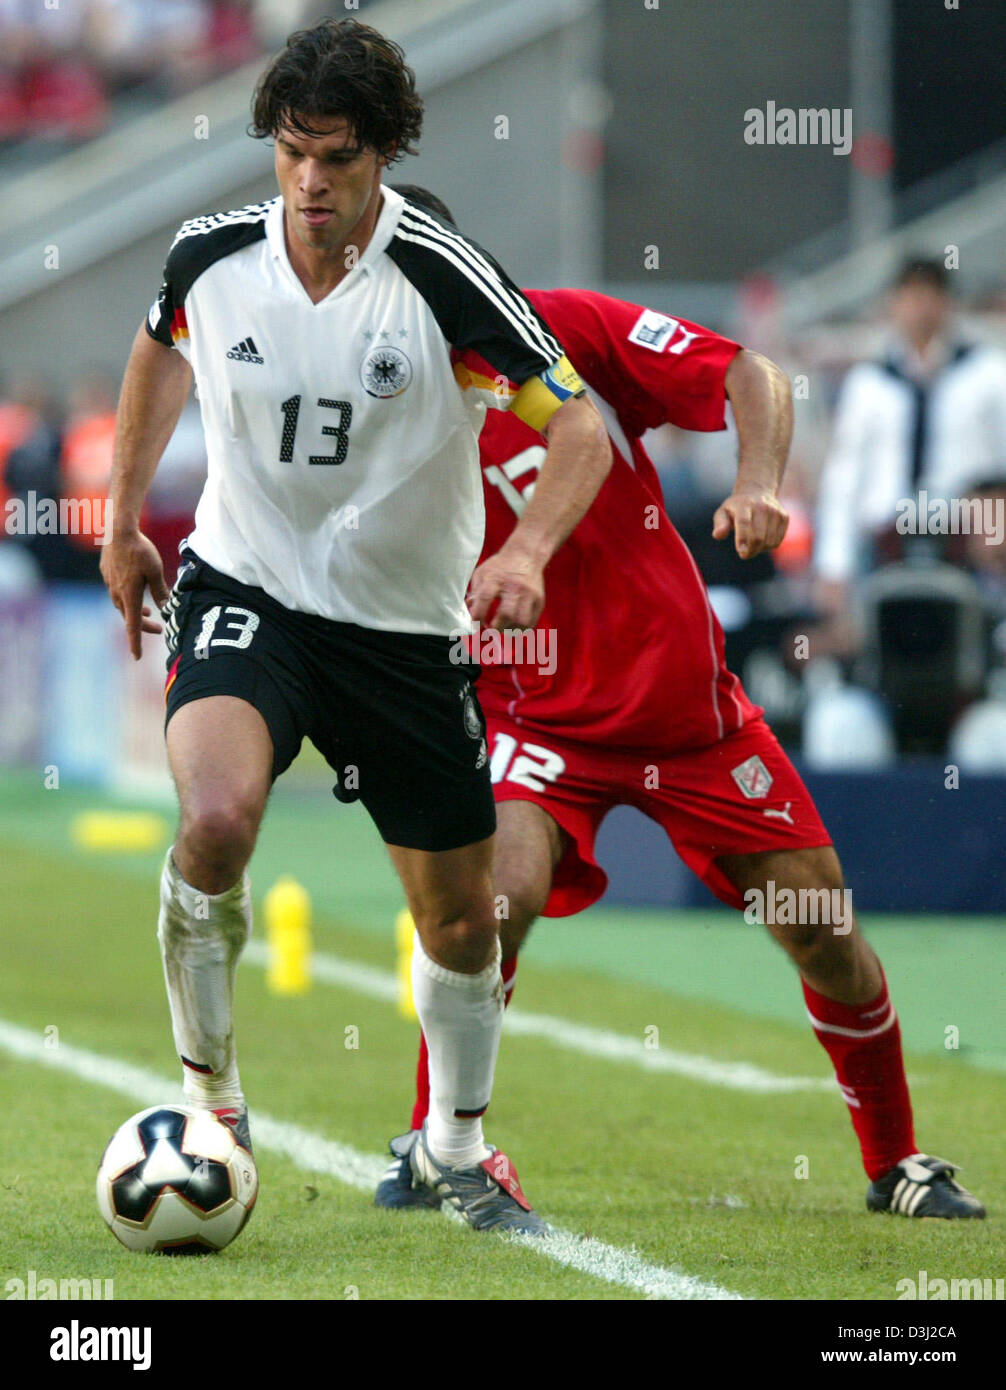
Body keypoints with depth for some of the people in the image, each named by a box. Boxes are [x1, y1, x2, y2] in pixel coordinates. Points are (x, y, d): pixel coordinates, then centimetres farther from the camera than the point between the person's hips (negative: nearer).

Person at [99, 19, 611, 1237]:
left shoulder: (445, 278, -17)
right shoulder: (211, 256, -8)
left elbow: (580, 428, -14)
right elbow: (160, 351, 16)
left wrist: (526, 549, -31)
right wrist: (122, 520, 18)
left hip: (405, 626, 0)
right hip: (245, 590, 0)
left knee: (461, 916, 9)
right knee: (218, 816, -30)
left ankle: (455, 1146, 35)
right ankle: (207, 1083, -8)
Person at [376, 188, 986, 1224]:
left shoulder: (564, 329, -10)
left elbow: (752, 378, -6)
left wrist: (760, 479, -23)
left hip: (686, 698, 1)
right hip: (539, 716, -1)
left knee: (824, 932, 2)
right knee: (508, 884, -29)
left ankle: (897, 1164, 22)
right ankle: (432, 1145, -13)